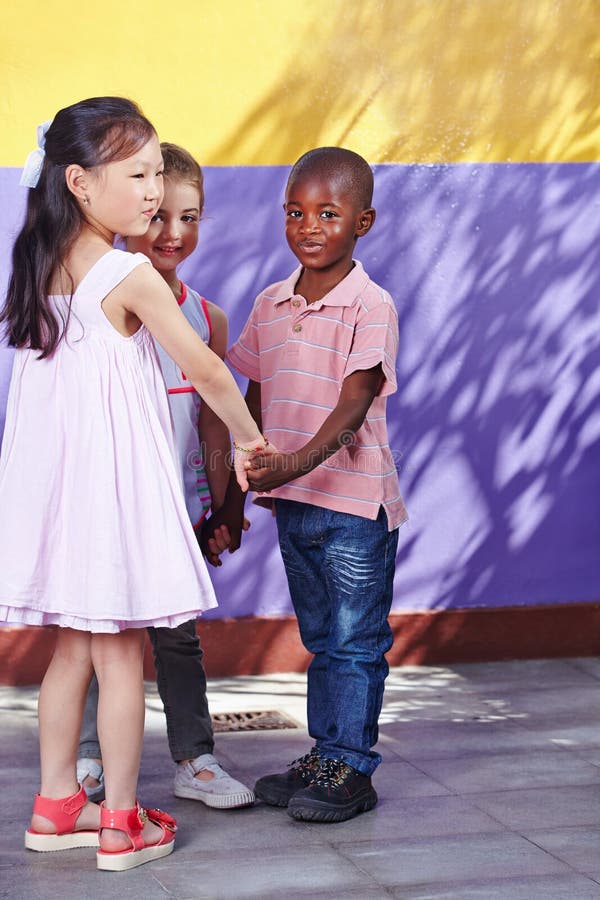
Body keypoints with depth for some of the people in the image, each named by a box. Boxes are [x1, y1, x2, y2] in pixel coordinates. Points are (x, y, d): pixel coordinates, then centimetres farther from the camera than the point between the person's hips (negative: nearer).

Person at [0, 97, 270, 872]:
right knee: (121, 655, 3)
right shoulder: (130, 276, -16)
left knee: (73, 648, 17)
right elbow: (207, 371, -11)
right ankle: (121, 826, 12)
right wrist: (248, 437, 4)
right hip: (113, 480, -7)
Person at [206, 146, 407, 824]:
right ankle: (322, 755, 25)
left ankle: (351, 769, 9)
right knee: (322, 639, 16)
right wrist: (236, 493, 14)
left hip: (355, 501, -6)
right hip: (292, 502, 6)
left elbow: (353, 407, -21)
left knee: (355, 641, 2)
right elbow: (256, 403, 14)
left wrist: (298, 462, -36)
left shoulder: (370, 307, -12)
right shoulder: (270, 305, 7)